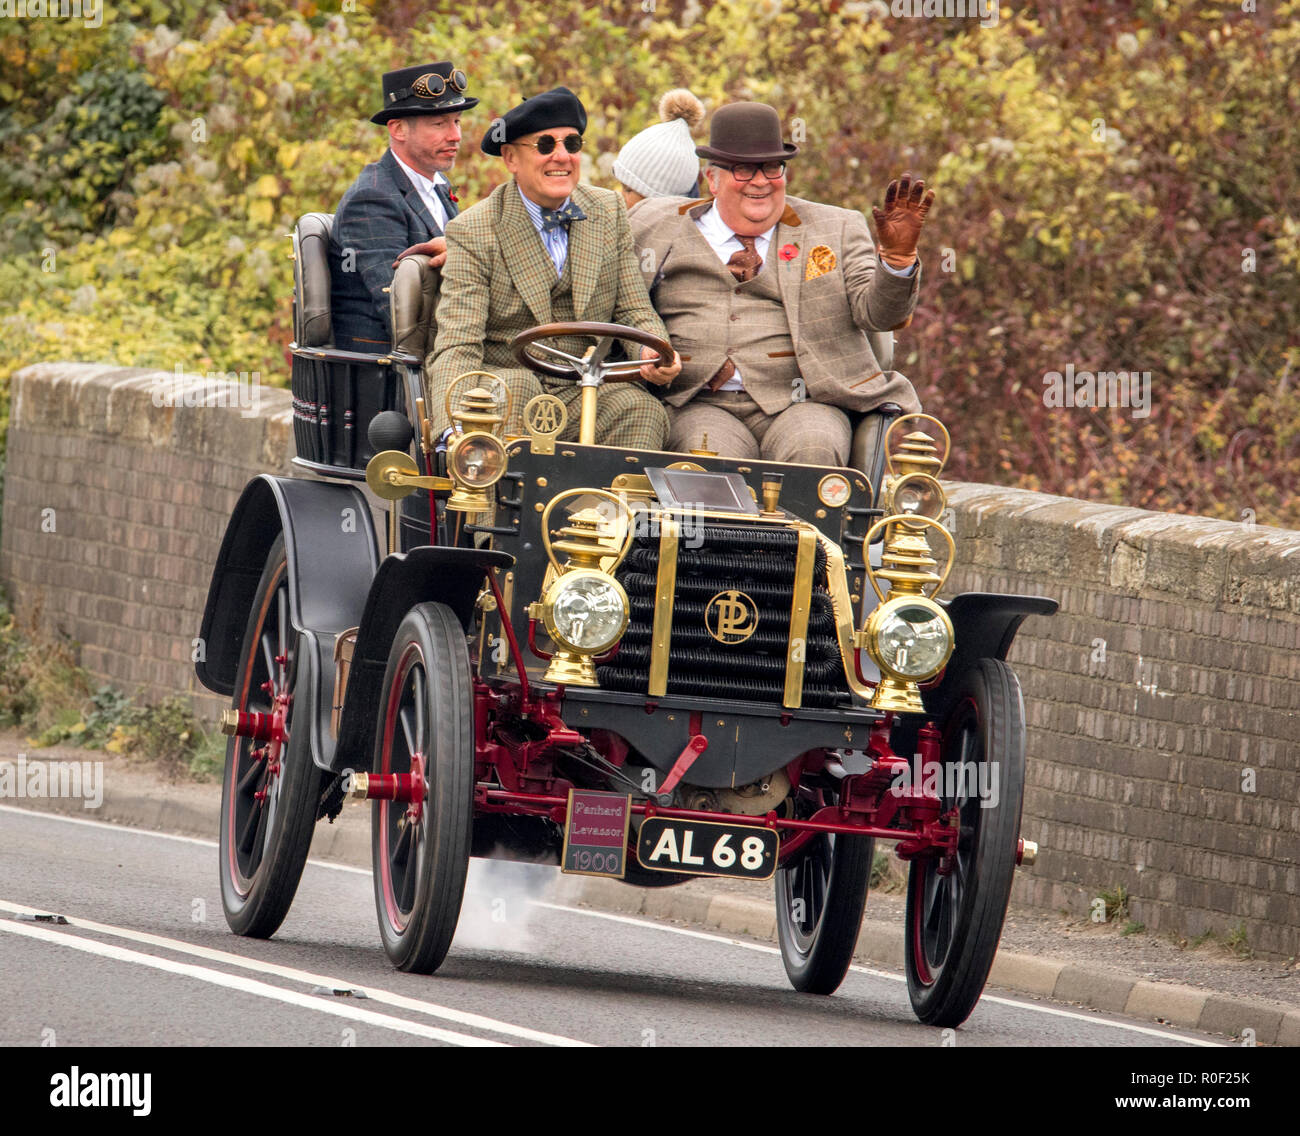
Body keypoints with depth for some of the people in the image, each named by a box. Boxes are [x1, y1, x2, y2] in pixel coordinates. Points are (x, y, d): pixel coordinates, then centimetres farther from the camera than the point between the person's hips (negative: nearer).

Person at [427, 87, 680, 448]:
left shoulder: (609, 212, 11)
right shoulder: (471, 232, -4)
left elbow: (634, 314, 12)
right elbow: (458, 345, -13)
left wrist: (656, 356, -14)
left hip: (583, 391, 3)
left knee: (641, 409, -28)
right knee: (517, 384, -36)